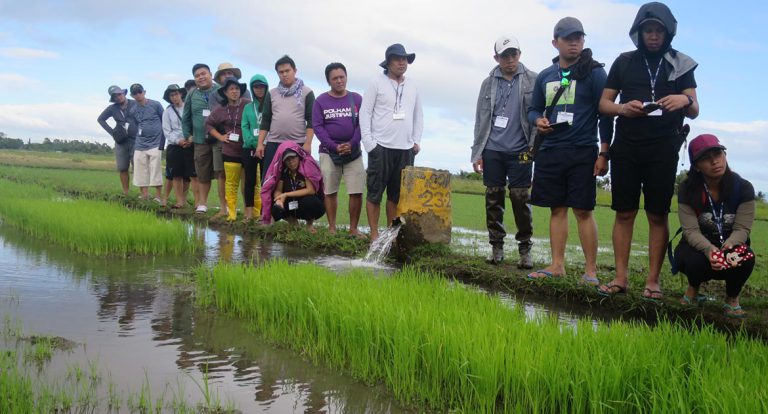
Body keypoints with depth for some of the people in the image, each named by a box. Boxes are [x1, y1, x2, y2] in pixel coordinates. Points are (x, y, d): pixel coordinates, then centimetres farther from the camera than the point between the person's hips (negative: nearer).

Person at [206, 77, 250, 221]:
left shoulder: (249, 106, -4)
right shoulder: (220, 110, 5)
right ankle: (231, 214, 13)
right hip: (230, 152, 2)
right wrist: (220, 137, 6)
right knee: (231, 184, 6)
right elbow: (208, 124, 17)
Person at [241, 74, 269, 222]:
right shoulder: (248, 107, 12)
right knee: (250, 180, 4)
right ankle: (249, 212, 8)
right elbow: (244, 127, 4)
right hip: (250, 148, 3)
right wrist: (254, 142, -12)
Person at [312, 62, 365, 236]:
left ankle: (353, 228, 4)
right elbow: (317, 126, -2)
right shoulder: (320, 101, 4)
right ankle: (332, 228, 10)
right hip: (328, 152, 0)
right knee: (330, 192, 2)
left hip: (353, 152, 1)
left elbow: (361, 124, 3)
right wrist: (334, 147, -13)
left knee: (356, 192, -6)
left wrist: (352, 144, -12)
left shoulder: (357, 99, 7)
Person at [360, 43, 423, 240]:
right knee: (375, 192, -1)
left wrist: (416, 141, 8)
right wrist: (368, 142, -10)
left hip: (406, 149, 4)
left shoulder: (412, 86, 12)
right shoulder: (377, 83, -1)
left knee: (397, 194, 8)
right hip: (381, 147, -4)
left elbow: (418, 115, 18)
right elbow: (365, 112, -3)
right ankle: (374, 235, 5)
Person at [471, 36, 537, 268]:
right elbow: (480, 121, 10)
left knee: (520, 200, -3)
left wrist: (535, 144, -12)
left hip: (520, 151, -2)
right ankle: (496, 246, 14)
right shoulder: (489, 83, 10)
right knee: (493, 199, 5)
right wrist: (477, 153, 6)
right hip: (492, 150, 3)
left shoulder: (532, 81, 3)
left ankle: (525, 249, 6)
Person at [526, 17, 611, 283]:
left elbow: (605, 113, -4)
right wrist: (538, 120, -3)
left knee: (583, 210, -4)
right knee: (557, 209, 9)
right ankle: (557, 265, 16)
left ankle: (590, 270, 3)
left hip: (582, 153, -5)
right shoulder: (545, 76, 13)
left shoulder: (593, 72, -2)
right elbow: (534, 109, 22)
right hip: (550, 152, 5)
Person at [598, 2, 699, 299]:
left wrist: (685, 101, -18)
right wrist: (623, 108, -12)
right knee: (624, 213, 2)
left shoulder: (680, 64, 9)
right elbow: (604, 103, 10)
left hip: (663, 149, -1)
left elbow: (694, 111, 6)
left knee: (658, 216, 1)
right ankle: (621, 277, 8)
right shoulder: (624, 62, 10)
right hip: (626, 147, 1)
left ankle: (653, 281, 6)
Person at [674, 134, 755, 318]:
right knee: (695, 261, -36)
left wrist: (729, 246, -39)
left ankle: (732, 298, -1)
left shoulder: (743, 188, -12)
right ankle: (693, 288, 5)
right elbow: (691, 231, -20)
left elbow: (742, 228, -16)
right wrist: (709, 249, -41)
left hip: (731, 247, 1)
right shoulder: (688, 189, -14)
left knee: (746, 257, -34)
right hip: (698, 247, 0)